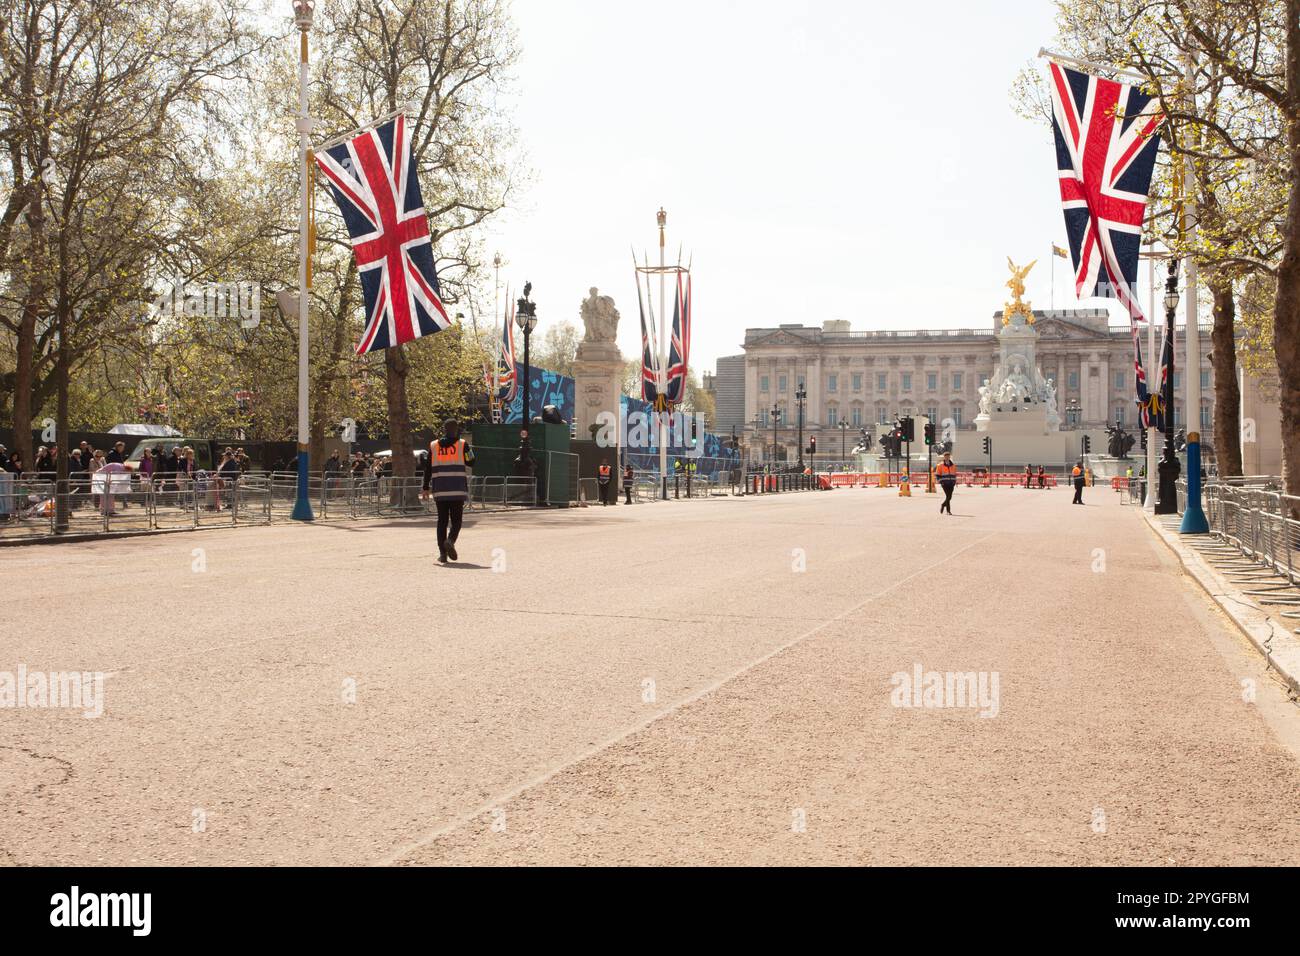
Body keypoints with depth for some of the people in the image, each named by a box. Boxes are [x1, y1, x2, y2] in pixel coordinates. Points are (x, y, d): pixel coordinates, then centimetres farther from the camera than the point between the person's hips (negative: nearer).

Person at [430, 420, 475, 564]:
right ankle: (450, 540, -26)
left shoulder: (433, 446, 9)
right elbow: (470, 462, 1)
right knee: (456, 520, 4)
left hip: (439, 490, 2)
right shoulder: (462, 444, -1)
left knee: (442, 521, 9)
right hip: (458, 490, -2)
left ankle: (442, 553, 2)